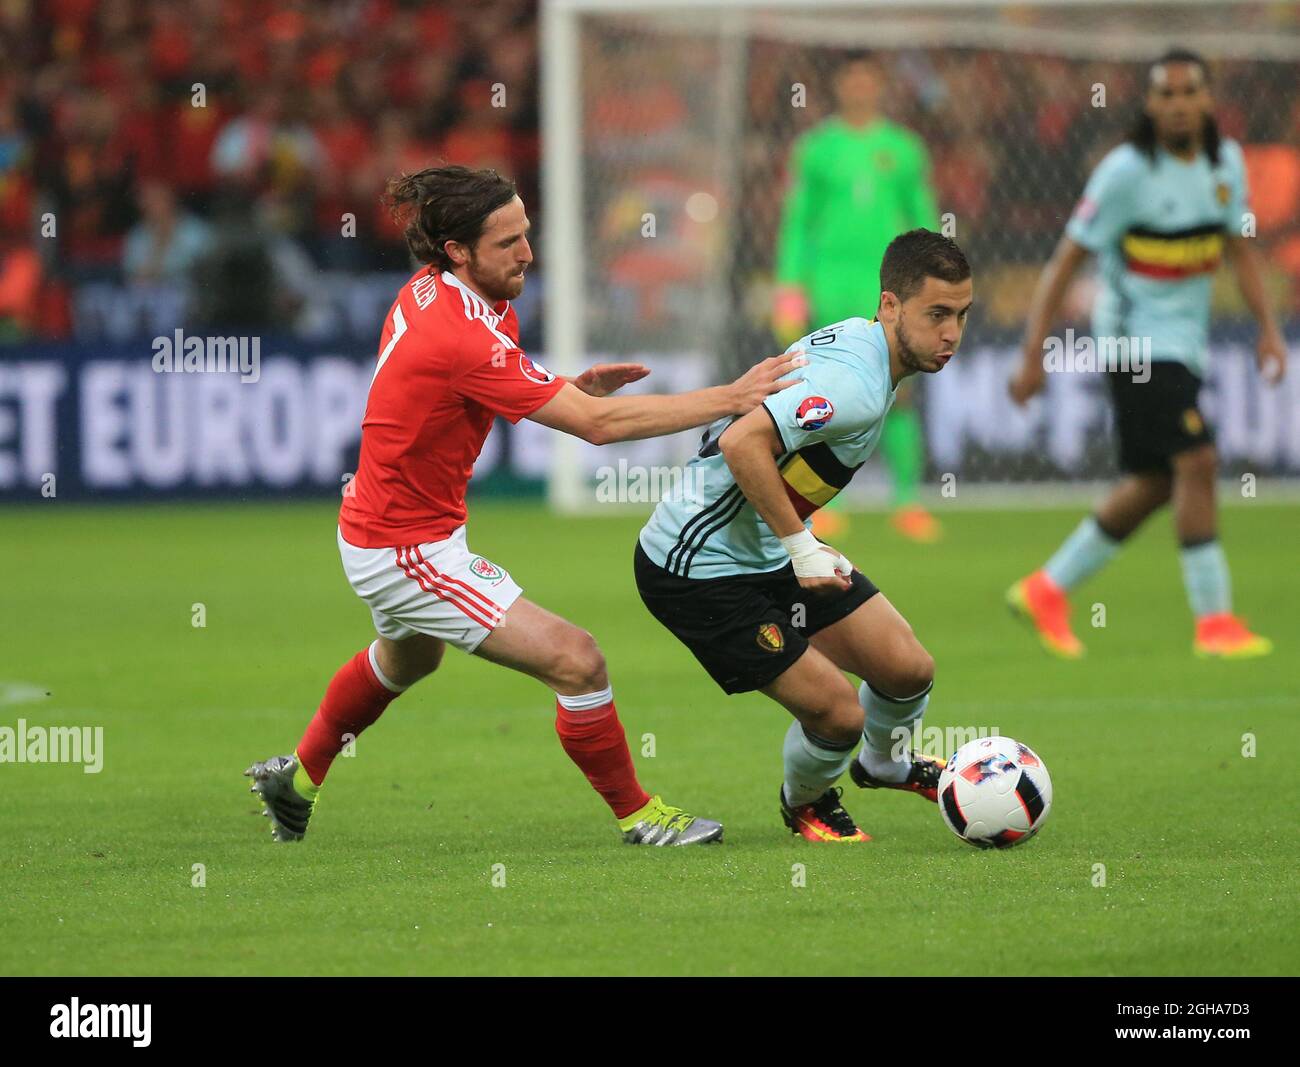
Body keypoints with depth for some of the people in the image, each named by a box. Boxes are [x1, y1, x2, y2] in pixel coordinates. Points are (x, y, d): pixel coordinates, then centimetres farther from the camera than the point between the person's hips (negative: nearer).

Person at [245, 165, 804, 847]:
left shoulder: (429, 291, -4)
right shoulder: (462, 339, -31)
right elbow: (599, 425, -30)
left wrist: (571, 387, -3)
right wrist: (729, 399, -26)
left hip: (379, 526, 11)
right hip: (408, 553, -11)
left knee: (407, 658, 39)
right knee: (577, 662, -13)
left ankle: (297, 779, 56)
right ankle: (637, 816, 3)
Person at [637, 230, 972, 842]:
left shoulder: (850, 342, 4)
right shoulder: (855, 383, -28)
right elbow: (743, 444, -38)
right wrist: (801, 547, -29)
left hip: (772, 553, 10)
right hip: (700, 572, -10)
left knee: (909, 670, 5)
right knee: (837, 714, -10)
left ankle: (886, 764, 38)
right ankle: (807, 802, 24)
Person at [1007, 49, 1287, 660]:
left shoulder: (1226, 161, 4)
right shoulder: (1126, 172, -16)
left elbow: (1240, 249, 16)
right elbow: (1065, 263, -12)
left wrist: (1269, 328, 4)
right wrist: (1033, 357, -15)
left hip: (1185, 338, 8)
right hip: (1137, 331, -8)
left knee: (1155, 484, 11)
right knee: (1197, 461, -18)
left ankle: (1048, 590, 24)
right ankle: (1213, 620, -13)